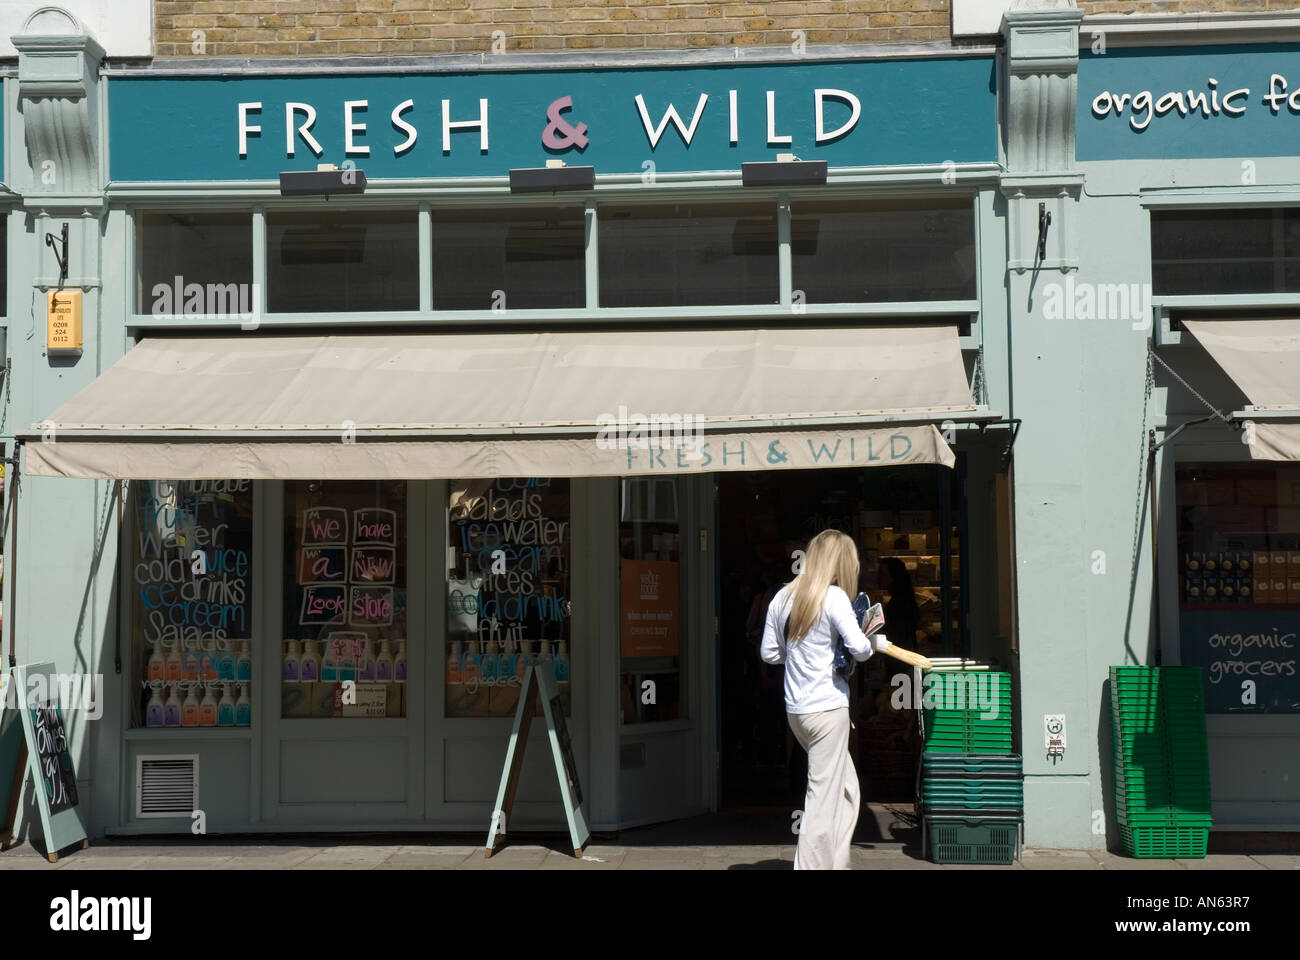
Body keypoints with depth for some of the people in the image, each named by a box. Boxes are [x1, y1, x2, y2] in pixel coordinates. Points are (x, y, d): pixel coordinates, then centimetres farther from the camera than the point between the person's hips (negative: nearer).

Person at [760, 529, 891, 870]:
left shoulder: (783, 597, 9)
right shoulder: (834, 597, -11)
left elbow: (769, 653, 14)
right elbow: (858, 647, -19)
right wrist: (875, 642, 0)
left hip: (795, 710, 8)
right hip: (827, 707, -8)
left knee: (847, 790, 19)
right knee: (823, 798, -3)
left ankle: (837, 863, 19)